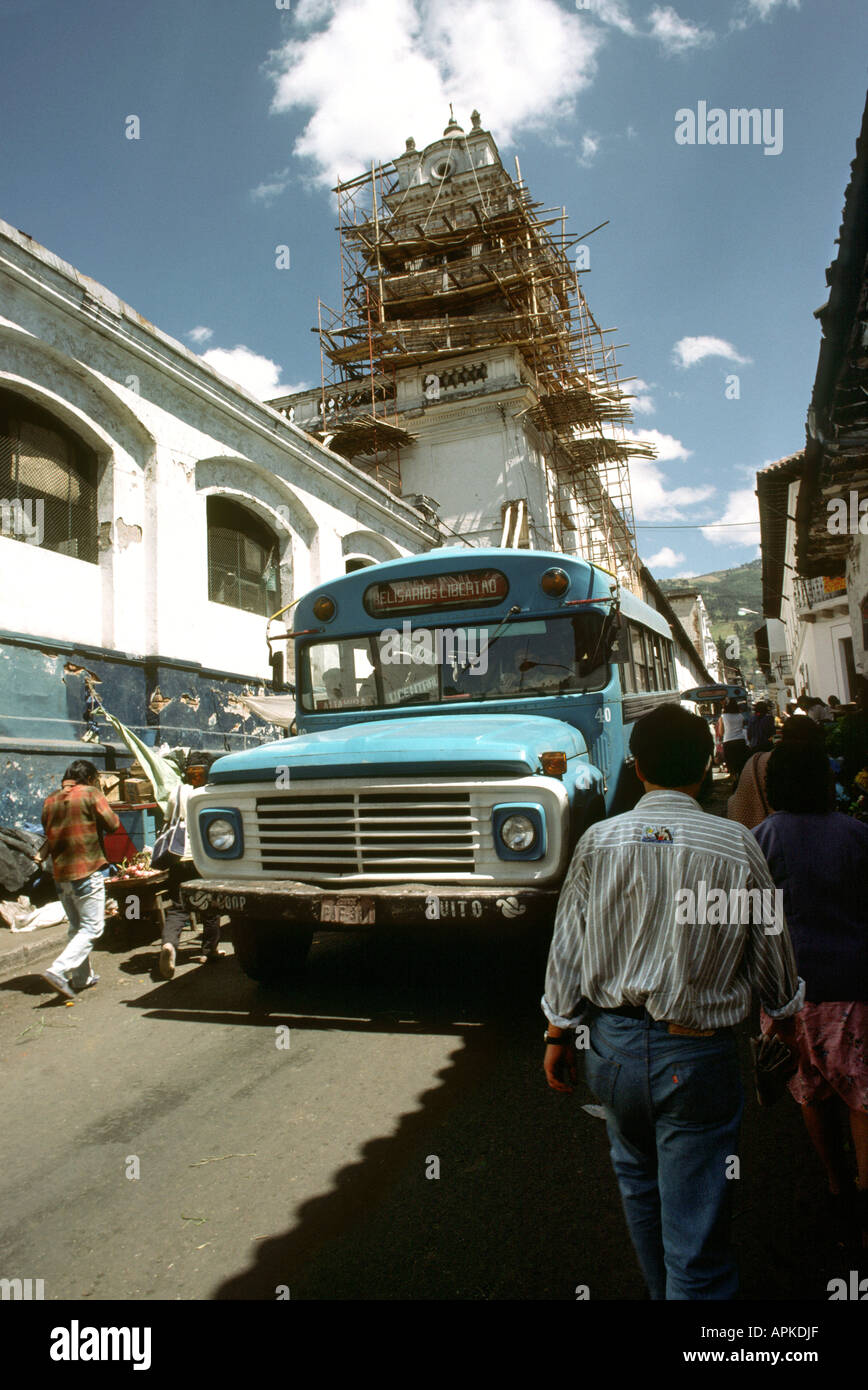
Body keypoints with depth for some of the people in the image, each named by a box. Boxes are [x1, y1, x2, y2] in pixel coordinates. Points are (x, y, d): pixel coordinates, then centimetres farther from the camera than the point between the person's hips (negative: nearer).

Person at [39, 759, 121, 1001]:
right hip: (86, 871, -7)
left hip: (60, 873, 7)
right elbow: (112, 824, -9)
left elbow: (48, 830, 17)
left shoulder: (50, 800, 9)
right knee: (92, 928, -2)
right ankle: (58, 970, -16)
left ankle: (81, 976, 23)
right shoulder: (90, 794, -9)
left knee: (76, 926, 19)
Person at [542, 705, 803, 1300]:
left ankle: (663, 1290, 49)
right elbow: (772, 954, 1)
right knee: (696, 1232, 6)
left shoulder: (599, 840, -6)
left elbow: (567, 948, -1)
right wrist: (787, 1015, 20)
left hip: (613, 1043, 3)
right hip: (698, 1052, -3)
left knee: (639, 1183, 27)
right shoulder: (737, 844, -10)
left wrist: (559, 1033, 12)